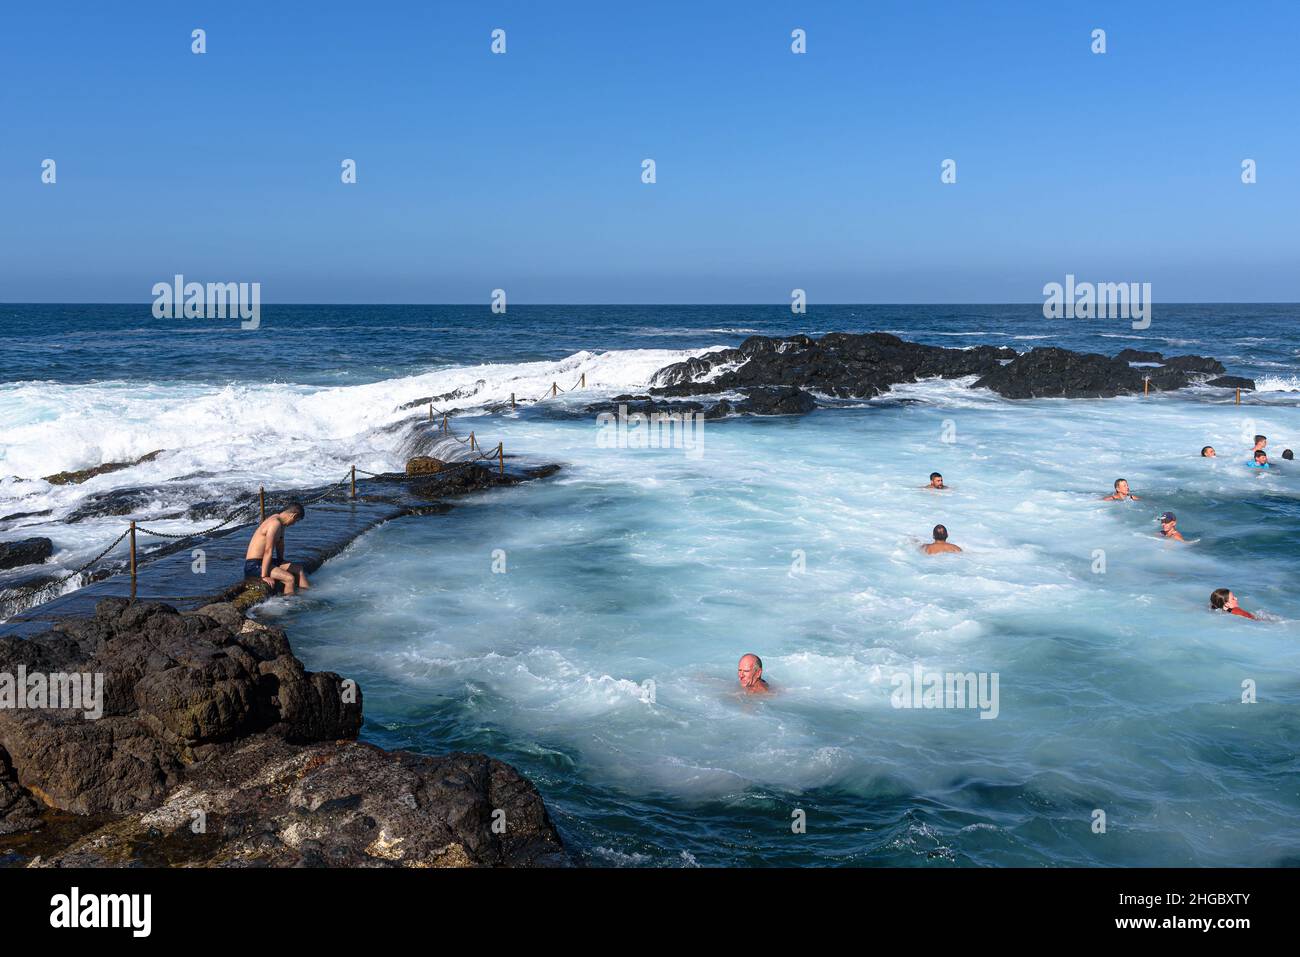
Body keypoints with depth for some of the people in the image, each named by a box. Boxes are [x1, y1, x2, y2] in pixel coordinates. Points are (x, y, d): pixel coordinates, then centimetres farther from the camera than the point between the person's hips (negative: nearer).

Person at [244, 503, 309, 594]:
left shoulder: (281, 522, 8)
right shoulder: (275, 523, -23)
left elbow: (280, 544, 20)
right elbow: (268, 551, -27)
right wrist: (264, 576, -27)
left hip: (262, 561, 11)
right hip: (254, 565, -11)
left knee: (298, 569, 14)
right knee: (290, 578, -25)